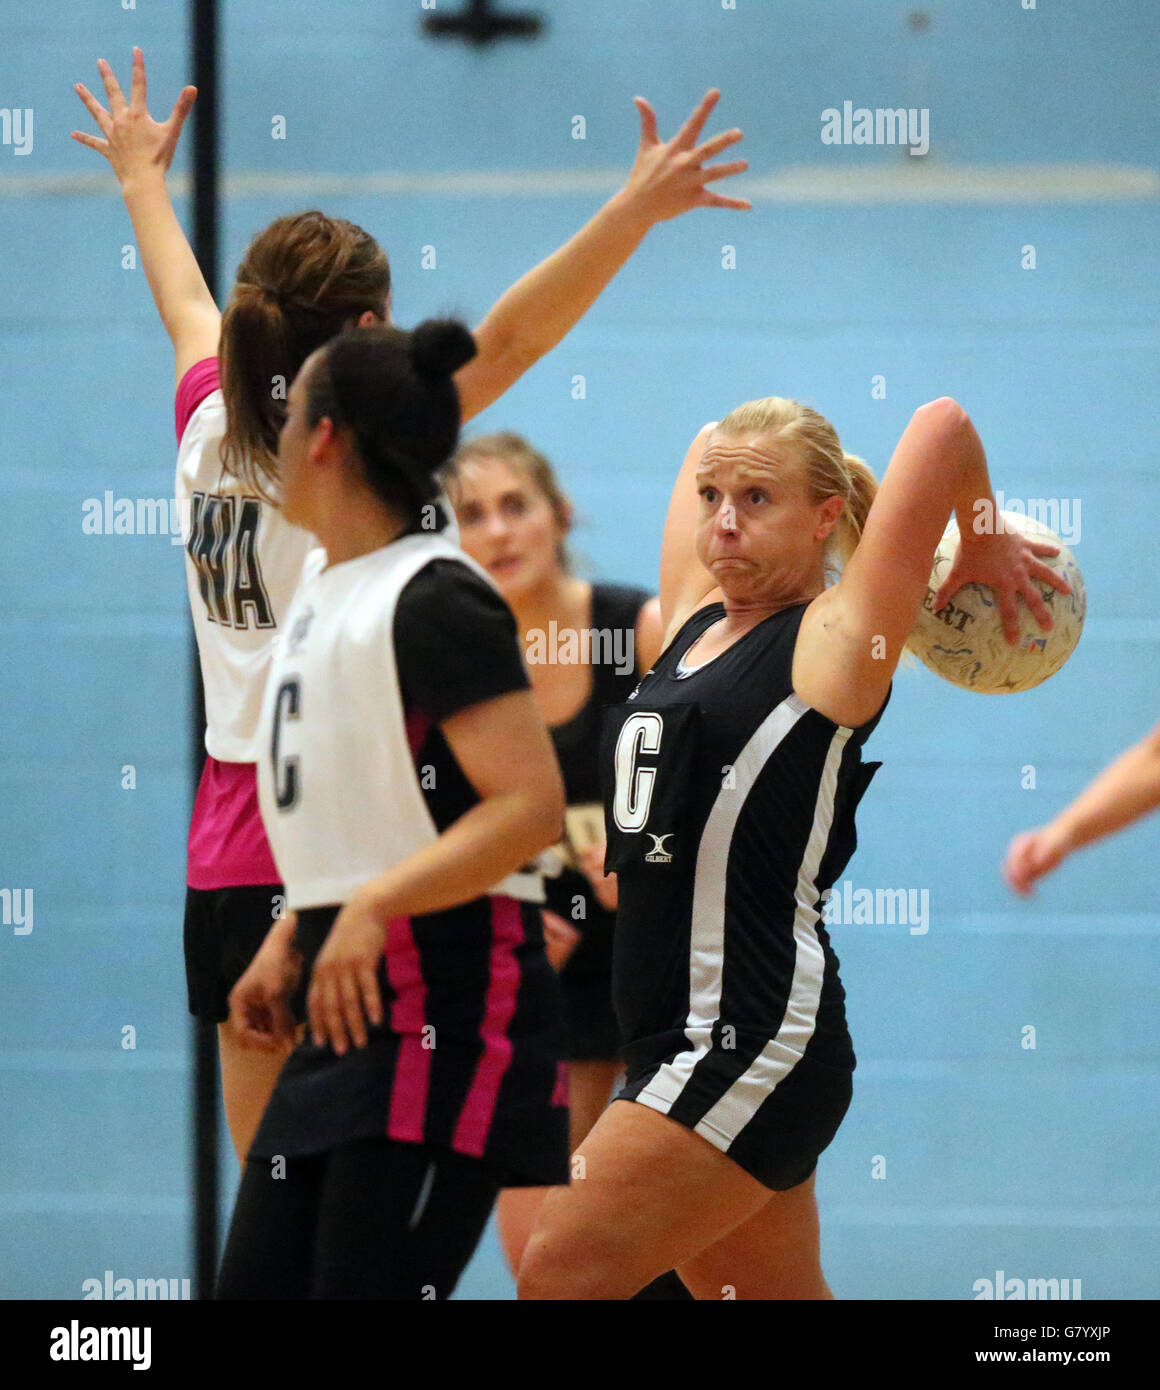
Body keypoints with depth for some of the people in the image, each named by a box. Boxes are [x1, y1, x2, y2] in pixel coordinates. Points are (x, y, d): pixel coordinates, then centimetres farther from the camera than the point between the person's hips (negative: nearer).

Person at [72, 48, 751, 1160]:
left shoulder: (210, 427, 7)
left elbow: (189, 306, 26)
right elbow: (507, 339, -22)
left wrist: (143, 178, 45)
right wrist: (636, 211, -27)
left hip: (222, 853, 7)